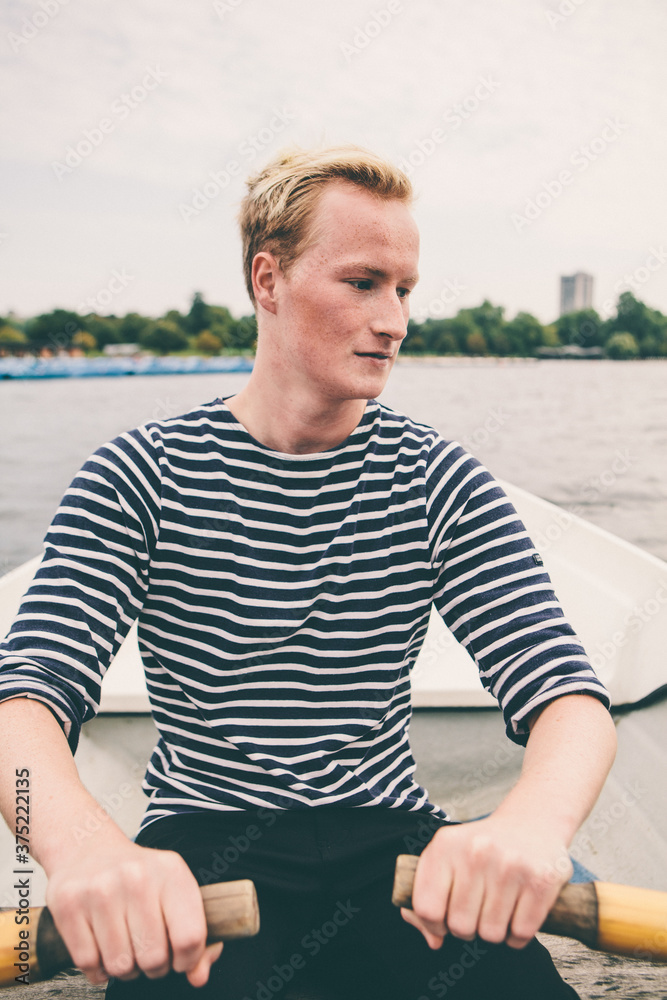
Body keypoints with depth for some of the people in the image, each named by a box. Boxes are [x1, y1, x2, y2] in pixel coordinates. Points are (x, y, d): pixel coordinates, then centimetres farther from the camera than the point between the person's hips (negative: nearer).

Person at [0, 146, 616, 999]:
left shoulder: (438, 481, -2)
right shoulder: (143, 475, -5)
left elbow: (567, 692, -10)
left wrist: (534, 819, -35)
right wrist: (84, 844, -39)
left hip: (387, 838, 2)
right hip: (202, 848, -1)